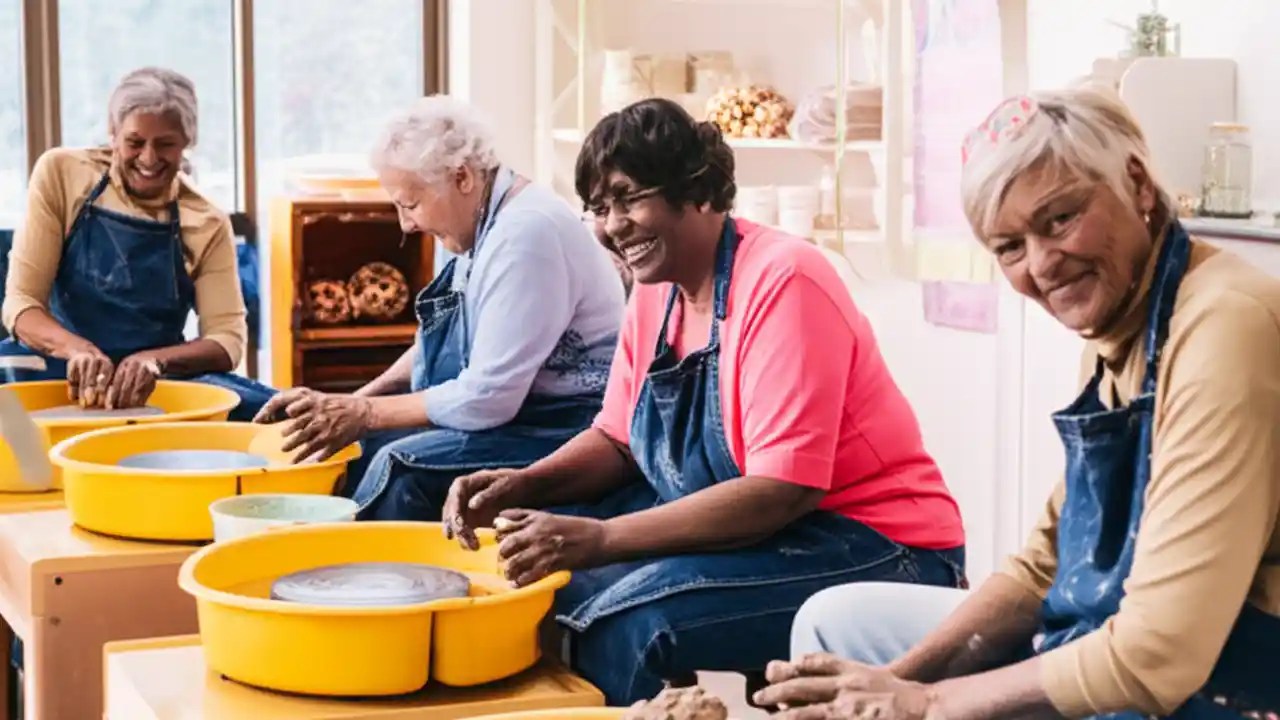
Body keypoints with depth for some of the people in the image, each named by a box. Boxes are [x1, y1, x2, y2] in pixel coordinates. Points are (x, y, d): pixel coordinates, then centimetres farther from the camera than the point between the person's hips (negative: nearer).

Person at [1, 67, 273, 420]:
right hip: (58, 368, -2)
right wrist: (77, 348, -30)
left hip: (157, 382, 2)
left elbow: (227, 340, -5)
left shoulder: (206, 224, 0)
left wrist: (155, 360, -26)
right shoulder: (61, 174, -4)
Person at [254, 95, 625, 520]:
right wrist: (358, 401, 6)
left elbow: (486, 398, -22)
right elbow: (437, 345, 21)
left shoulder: (525, 234, -21)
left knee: (400, 469, -26)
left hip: (562, 426, -10)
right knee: (362, 445, 0)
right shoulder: (488, 225, 8)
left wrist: (365, 414, -12)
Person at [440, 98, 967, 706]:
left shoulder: (782, 281, -20)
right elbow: (616, 440, 15)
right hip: (735, 525, 8)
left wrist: (601, 539, -30)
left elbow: (781, 492, -27)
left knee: (627, 617, -29)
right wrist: (524, 486, -6)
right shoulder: (655, 289, 5)